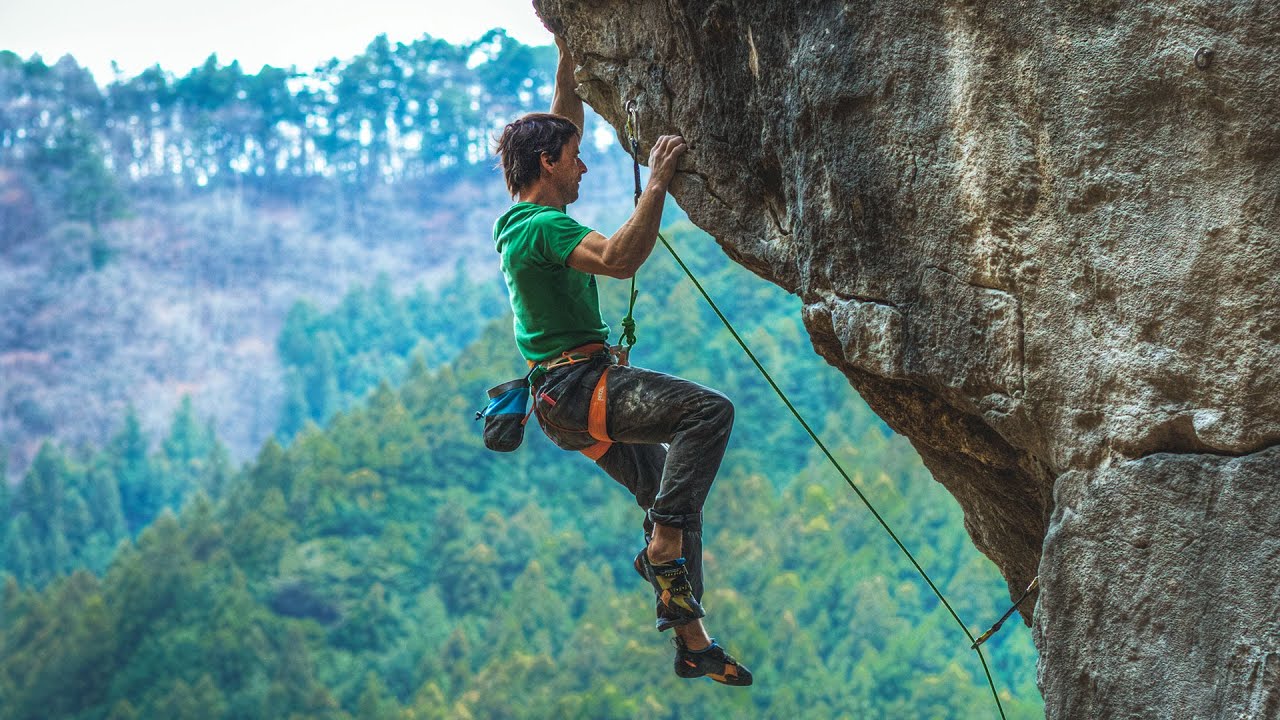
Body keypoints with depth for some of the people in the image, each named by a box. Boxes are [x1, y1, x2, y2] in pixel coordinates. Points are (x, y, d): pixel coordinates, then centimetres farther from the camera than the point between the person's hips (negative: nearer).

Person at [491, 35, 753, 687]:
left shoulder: (524, 220, 16)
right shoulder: (544, 227, -14)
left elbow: (559, 126, 28)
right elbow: (620, 259, -32)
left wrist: (568, 60, 25)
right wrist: (656, 184, -28)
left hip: (568, 398, 11)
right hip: (576, 385, -11)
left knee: (674, 500, 12)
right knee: (708, 408, -26)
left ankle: (691, 641, 13)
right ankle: (663, 549, -24)